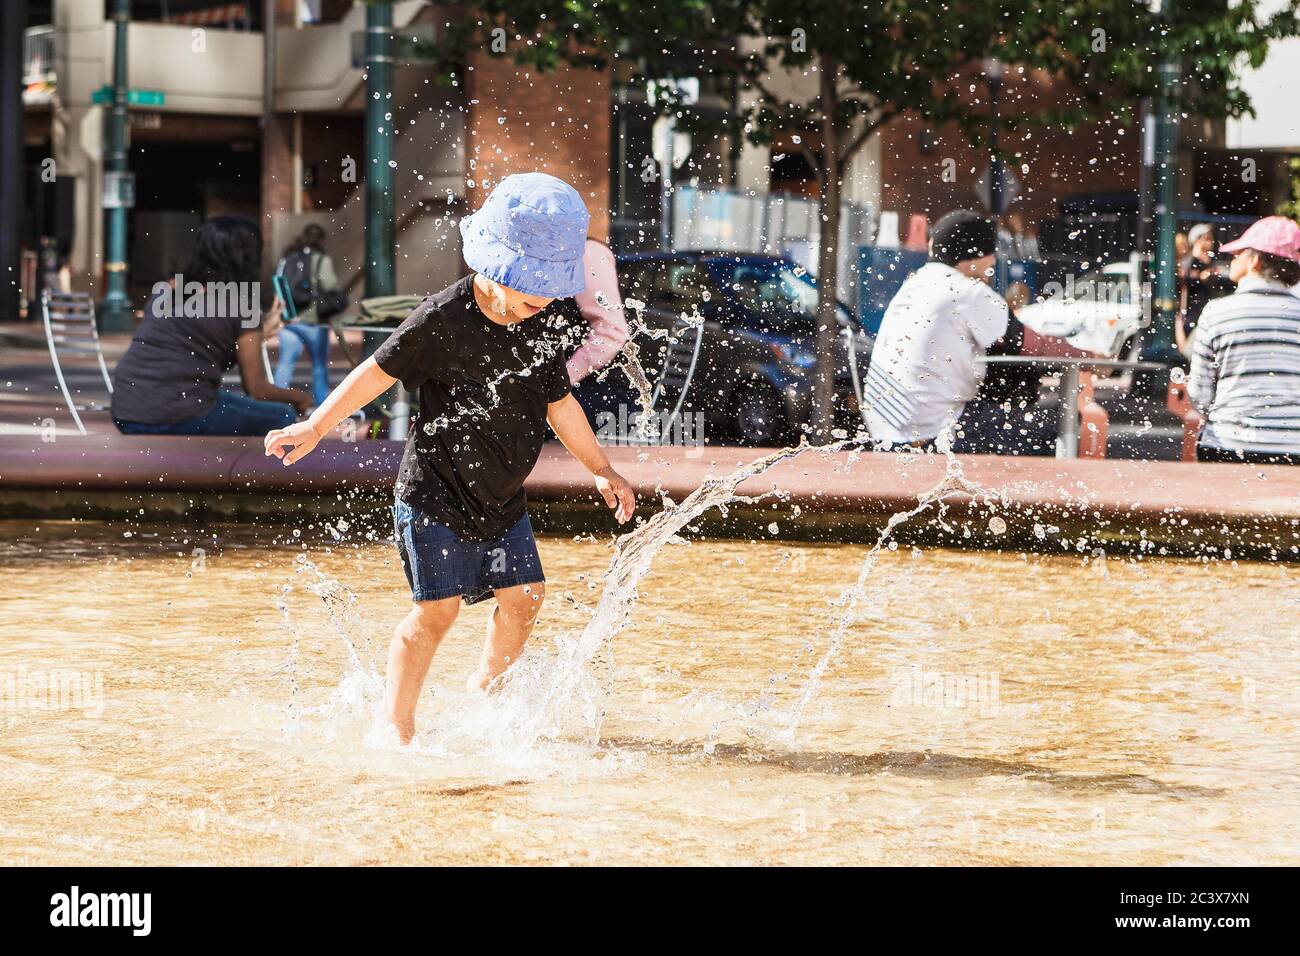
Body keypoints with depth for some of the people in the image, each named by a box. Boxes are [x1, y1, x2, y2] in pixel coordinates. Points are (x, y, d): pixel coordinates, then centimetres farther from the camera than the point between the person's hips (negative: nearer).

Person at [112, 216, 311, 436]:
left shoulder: (165, 290, 16)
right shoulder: (242, 304, -2)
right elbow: (257, 391, 2)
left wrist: (262, 327, 39)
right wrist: (298, 397, 22)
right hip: (178, 419, -7)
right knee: (282, 417, 13)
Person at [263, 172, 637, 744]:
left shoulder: (544, 323, -1)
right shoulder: (444, 317, -19)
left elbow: (559, 402, 13)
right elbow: (380, 371, -11)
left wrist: (602, 470, 15)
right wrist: (314, 428, -12)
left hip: (502, 496, 6)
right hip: (435, 493, -6)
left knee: (523, 597, 5)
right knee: (437, 609, -8)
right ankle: (396, 725, 3)